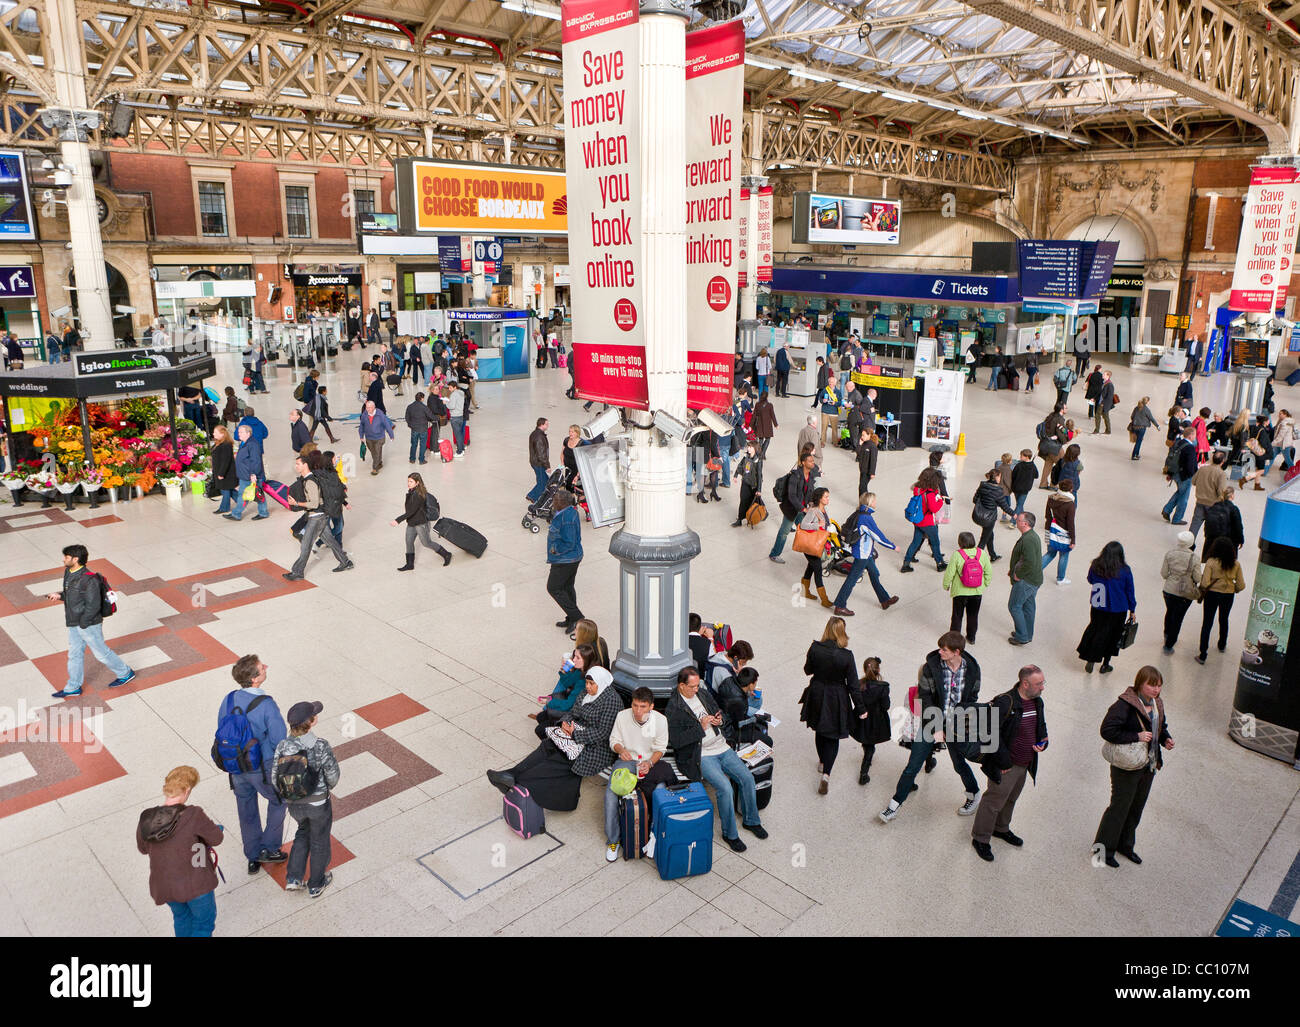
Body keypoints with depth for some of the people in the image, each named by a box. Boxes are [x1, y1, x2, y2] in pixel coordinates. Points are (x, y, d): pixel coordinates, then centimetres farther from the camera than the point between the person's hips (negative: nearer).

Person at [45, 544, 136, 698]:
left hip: (89, 624, -9)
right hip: (73, 624, 9)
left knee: (101, 652, 7)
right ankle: (73, 687, 30)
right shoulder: (68, 573, 2)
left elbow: (93, 606, -24)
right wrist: (60, 595, -2)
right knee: (74, 654, 17)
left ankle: (125, 674, 25)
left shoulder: (89, 579, -27)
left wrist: (83, 623, -18)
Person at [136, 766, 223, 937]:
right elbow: (217, 838, -14)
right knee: (204, 920, 22)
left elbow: (143, 848, 5)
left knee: (181, 916, 32)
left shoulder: (145, 820, -12)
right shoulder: (193, 815, -27)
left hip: (163, 886, 5)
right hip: (194, 883, -5)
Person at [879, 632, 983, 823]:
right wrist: (936, 727, -14)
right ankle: (896, 804, 16)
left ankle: (974, 795, 45)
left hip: (956, 725, 1)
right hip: (931, 723, -1)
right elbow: (924, 697, -10)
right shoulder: (931, 666, -14)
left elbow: (972, 698, 2)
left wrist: (956, 724, -10)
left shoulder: (972, 669, -9)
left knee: (959, 764, 15)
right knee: (913, 766, 2)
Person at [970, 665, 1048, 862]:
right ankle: (980, 839, 18)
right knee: (994, 800, 2)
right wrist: (1004, 761, -21)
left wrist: (1043, 741, -1)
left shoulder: (1037, 702, 1)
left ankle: (1001, 829, 47)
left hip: (1025, 764, 8)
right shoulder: (1004, 703, -26)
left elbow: (1041, 726, 20)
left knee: (1011, 798, 25)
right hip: (1006, 766, -8)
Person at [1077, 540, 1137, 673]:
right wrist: (1132, 610, 6)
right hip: (1117, 611, -2)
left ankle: (1090, 660, 17)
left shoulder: (1095, 566, -10)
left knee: (1094, 630, 19)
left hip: (1096, 607, 2)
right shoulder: (1125, 570, -15)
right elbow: (1130, 591, -4)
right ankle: (1105, 665, 23)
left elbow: (1090, 580, 9)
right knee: (1112, 636, 14)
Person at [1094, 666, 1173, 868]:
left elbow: (1161, 727, 19)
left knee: (1137, 807, 20)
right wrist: (1136, 736, -30)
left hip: (1149, 765, 8)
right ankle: (1104, 847, 21)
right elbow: (1107, 730, -28)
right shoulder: (1125, 704, -24)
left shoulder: (1157, 703, 2)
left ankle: (1125, 845, 38)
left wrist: (1166, 739, -2)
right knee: (1119, 807, 4)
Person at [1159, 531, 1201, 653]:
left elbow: (1163, 574, -5)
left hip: (1169, 590, 3)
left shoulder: (1169, 554, -10)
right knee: (1177, 618, 11)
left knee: (1169, 612, 28)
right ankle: (1168, 646, 17)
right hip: (1185, 593, -3)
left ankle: (1167, 636, 49)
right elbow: (1197, 579, -12)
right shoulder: (1194, 558, -17)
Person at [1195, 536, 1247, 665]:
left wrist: (1202, 592, -3)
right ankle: (1222, 645, 49)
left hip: (1212, 594, -3)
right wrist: (1233, 589, 13)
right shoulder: (1236, 564, -10)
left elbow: (1205, 583, -22)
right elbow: (1241, 585, -7)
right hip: (1228, 596, 3)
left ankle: (1202, 655, 3)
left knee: (1207, 623, 5)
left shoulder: (1211, 562, -19)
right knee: (1224, 620, 27)